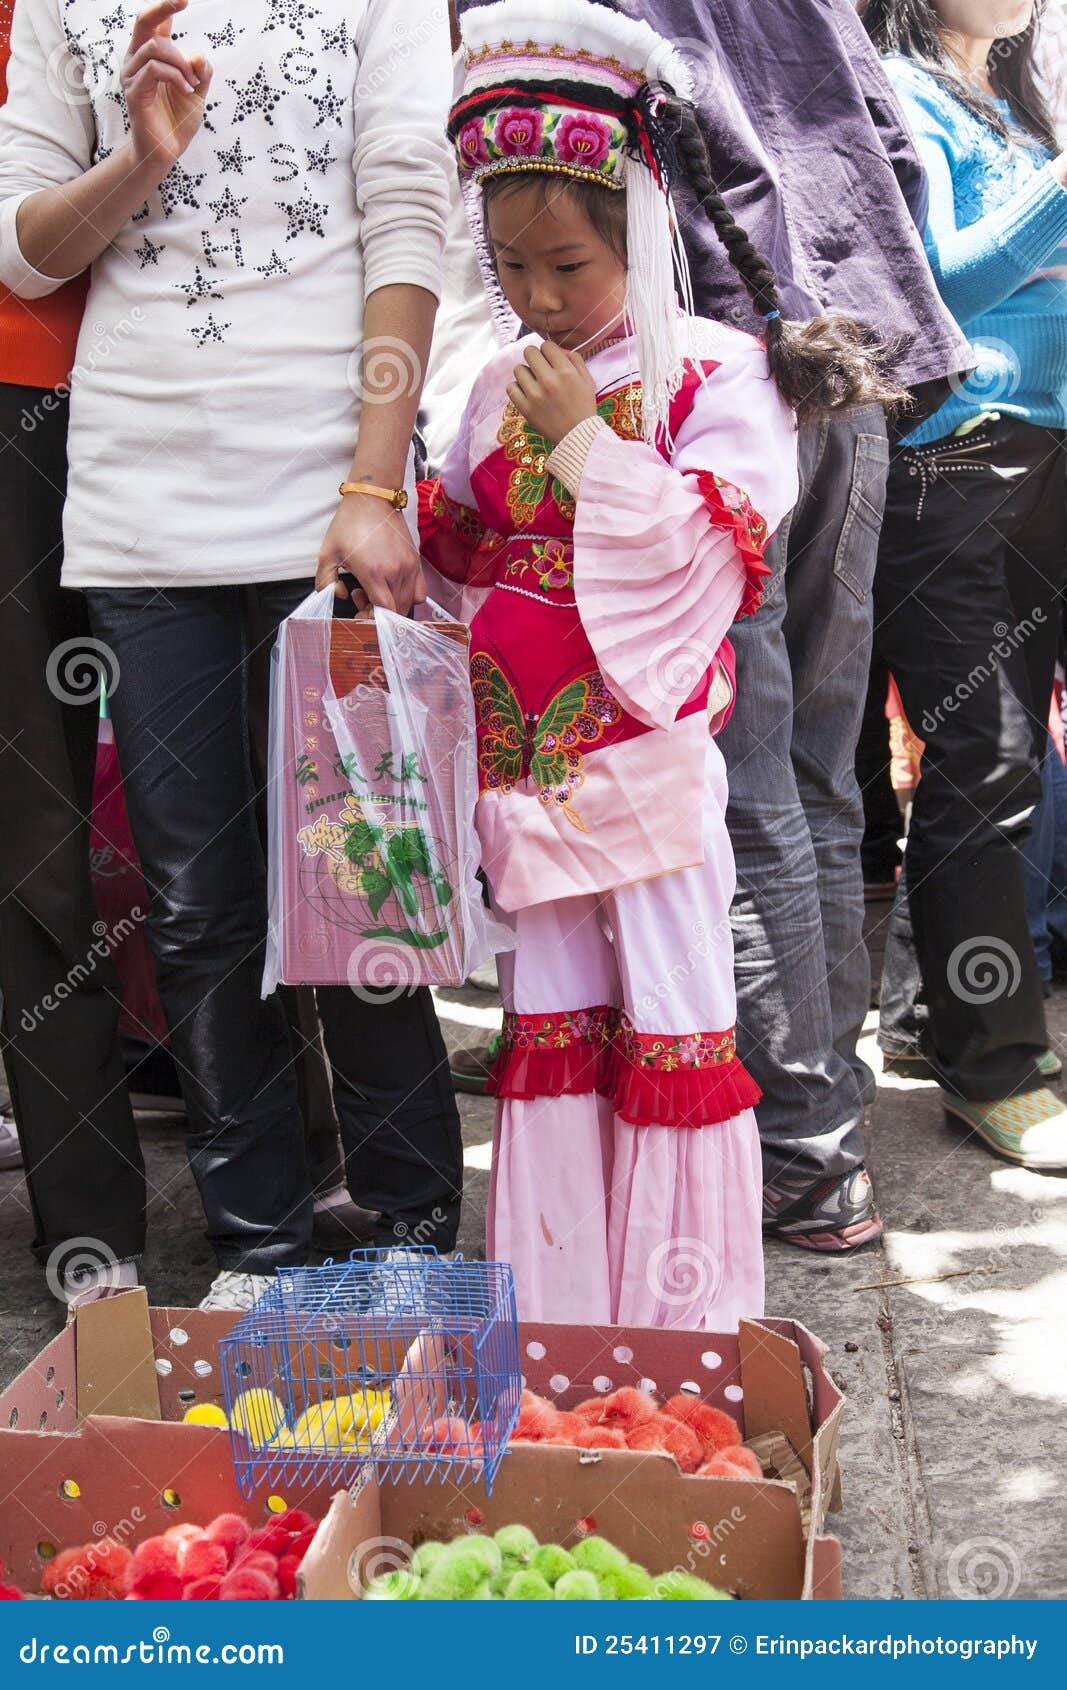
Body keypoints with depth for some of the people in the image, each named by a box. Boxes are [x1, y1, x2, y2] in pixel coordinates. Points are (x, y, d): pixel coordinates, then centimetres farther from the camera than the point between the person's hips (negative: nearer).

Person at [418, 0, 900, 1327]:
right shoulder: (500, 390, 12)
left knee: (672, 1013, 0)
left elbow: (712, 547, -15)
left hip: (646, 753, -5)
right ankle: (555, 1302, 24)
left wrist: (587, 441, -18)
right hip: (526, 760, 6)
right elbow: (454, 553, 19)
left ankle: (688, 1313, 14)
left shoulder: (715, 374, -5)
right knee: (549, 1016, 12)